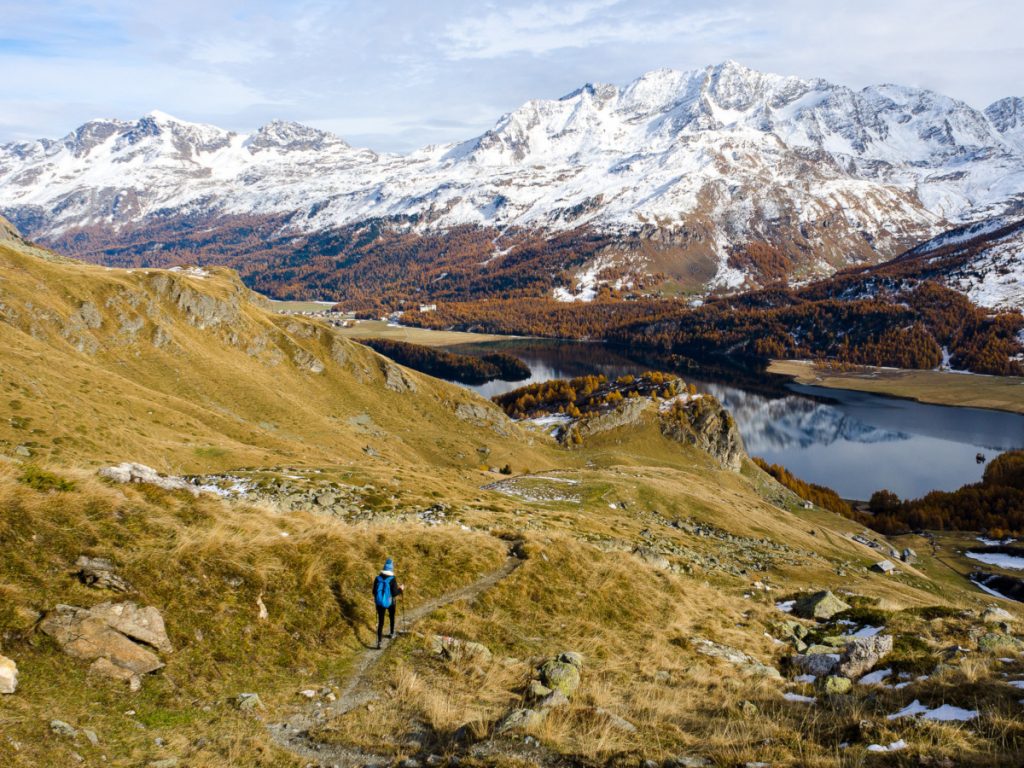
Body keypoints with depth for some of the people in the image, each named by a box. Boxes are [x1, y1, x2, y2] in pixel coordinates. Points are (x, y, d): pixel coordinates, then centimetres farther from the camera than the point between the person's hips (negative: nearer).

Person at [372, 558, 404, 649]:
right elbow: (394, 593, -18)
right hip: (390, 603, -1)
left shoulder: (377, 578, -9)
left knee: (380, 622, 5)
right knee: (392, 617, 28)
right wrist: (401, 589, 0)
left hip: (379, 603, 1)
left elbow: (374, 591, -1)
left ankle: (379, 641, -5)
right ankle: (392, 633, 46)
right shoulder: (392, 579, -19)